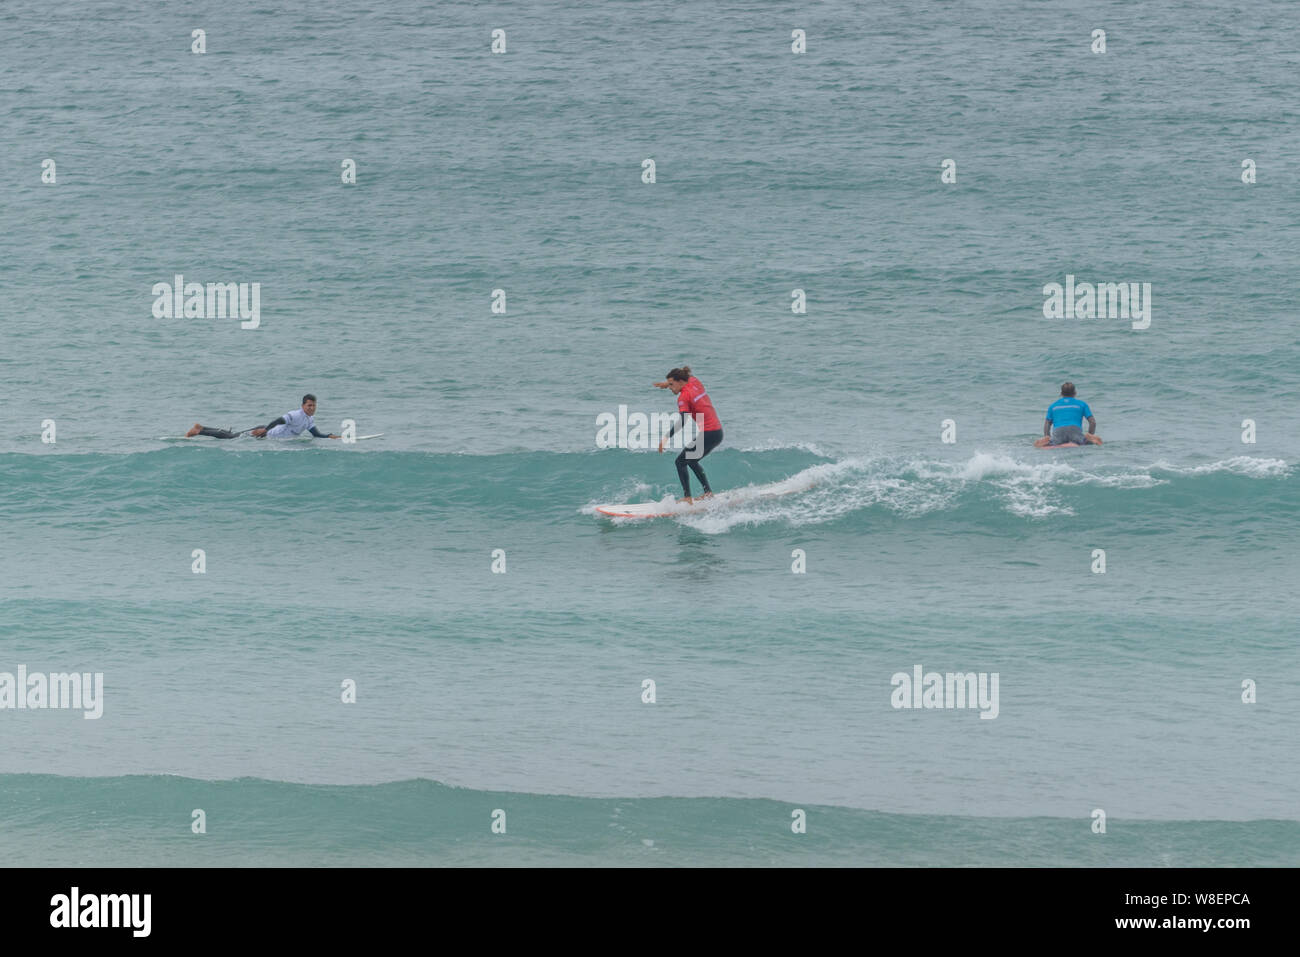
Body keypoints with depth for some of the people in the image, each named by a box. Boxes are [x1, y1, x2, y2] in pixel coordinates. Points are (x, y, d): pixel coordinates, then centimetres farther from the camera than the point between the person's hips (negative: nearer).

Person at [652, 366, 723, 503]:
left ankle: (688, 498, -9)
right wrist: (667, 382, 33)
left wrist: (666, 438, -30)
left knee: (681, 462, 0)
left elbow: (682, 421, -26)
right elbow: (687, 376, 36)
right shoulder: (695, 382, 9)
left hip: (708, 434, -9)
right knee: (691, 461, 24)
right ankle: (708, 491, 23)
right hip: (719, 433, 9)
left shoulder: (683, 397, -13)